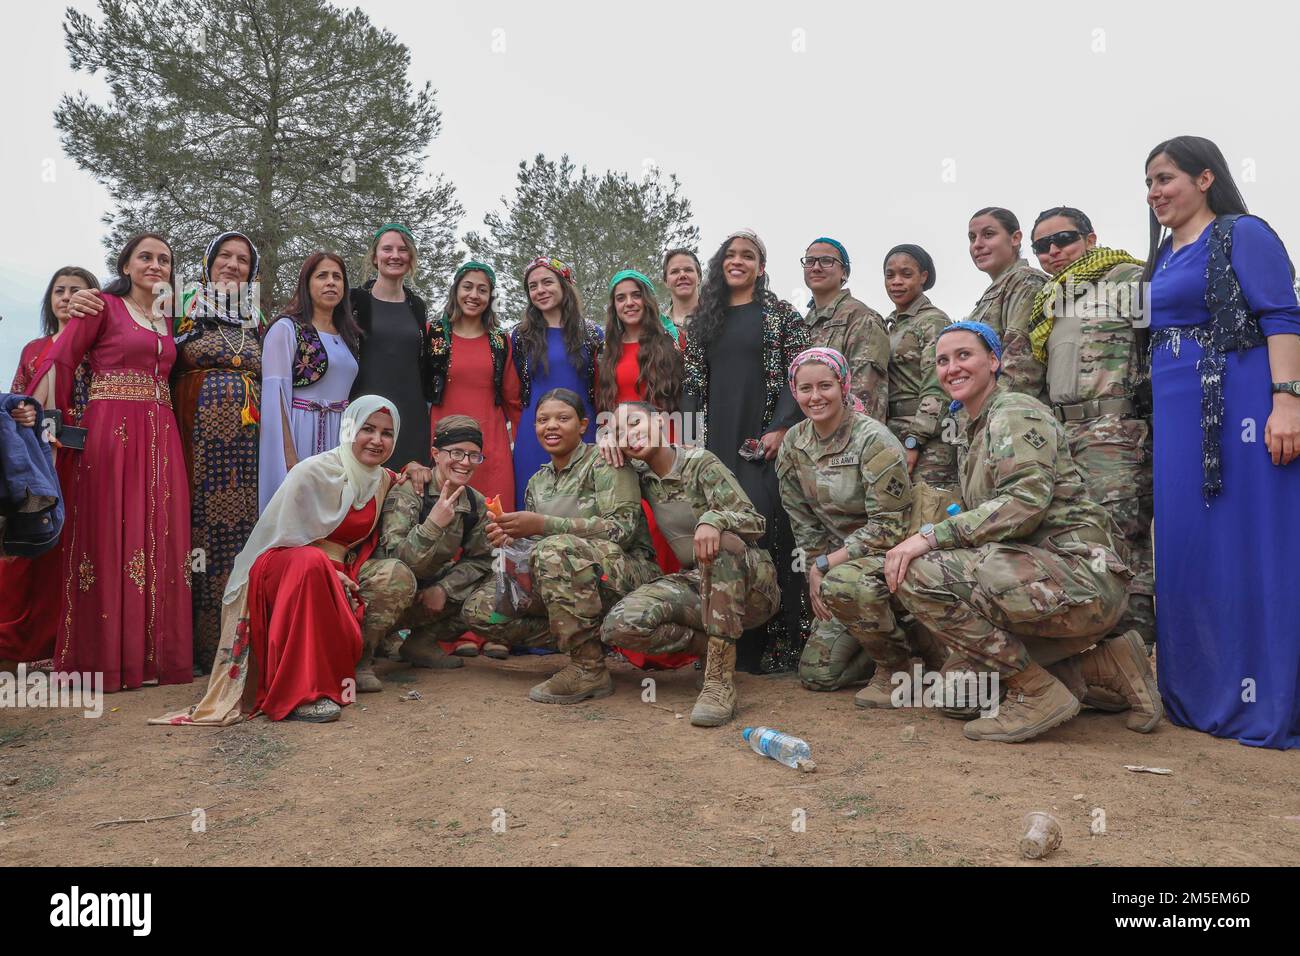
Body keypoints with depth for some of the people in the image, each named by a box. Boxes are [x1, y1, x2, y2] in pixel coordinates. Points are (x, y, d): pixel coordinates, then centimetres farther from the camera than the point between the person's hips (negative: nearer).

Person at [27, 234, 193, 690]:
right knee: (110, 535, -5)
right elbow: (60, 360, -5)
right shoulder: (104, 306, 3)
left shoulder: (167, 319, 21)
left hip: (160, 438, 6)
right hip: (110, 431, -5)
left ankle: (155, 653, 8)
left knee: (160, 540, 3)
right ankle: (107, 657, 2)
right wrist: (41, 417, -14)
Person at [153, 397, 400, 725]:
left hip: (336, 576, 5)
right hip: (280, 566, -5)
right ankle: (299, 693, -38)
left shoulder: (383, 480, 8)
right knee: (312, 562, -41)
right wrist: (325, 570, -20)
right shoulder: (313, 471, -11)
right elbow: (283, 538, -11)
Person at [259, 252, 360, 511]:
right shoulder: (286, 328, -4)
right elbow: (275, 396, -12)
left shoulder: (349, 336, 15)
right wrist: (290, 458, -19)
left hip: (340, 439, 6)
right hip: (300, 437, -6)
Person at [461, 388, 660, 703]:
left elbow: (623, 527, -19)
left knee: (556, 549, -36)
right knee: (478, 608, -7)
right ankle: (584, 638, -3)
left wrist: (543, 524, -24)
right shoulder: (537, 482, 15)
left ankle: (589, 669, -25)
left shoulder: (604, 462, -5)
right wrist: (510, 542, -9)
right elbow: (537, 547, 16)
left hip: (627, 572, -7)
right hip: (572, 583, 7)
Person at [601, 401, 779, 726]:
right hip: (695, 583, 4)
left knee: (722, 540, -39)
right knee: (618, 625, -23)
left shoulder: (700, 463, -9)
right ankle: (715, 647, -3)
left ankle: (721, 677, -34)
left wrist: (714, 519, -38)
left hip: (749, 583, -4)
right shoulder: (644, 479, 8)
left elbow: (755, 522, -16)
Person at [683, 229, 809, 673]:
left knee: (765, 530, -11)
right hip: (717, 442, 4)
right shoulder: (705, 319, 18)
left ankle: (772, 645, -4)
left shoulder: (782, 315, 6)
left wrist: (780, 428, -13)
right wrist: (697, 434, 9)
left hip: (762, 439, -4)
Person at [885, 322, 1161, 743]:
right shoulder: (971, 428, 20)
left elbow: (1025, 501, -23)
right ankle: (1104, 664, 14)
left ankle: (1040, 693, -11)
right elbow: (988, 524, 20)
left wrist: (932, 536, -26)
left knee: (919, 575, -23)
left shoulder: (1016, 412, -8)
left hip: (1080, 573, -10)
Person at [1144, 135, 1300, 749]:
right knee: (1185, 547, 9)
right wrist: (1151, 417, 18)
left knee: (1246, 546, -6)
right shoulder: (1163, 256, 20)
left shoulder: (1243, 235, -2)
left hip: (1237, 407, -7)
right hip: (1176, 413, 8)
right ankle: (1198, 691, 20)